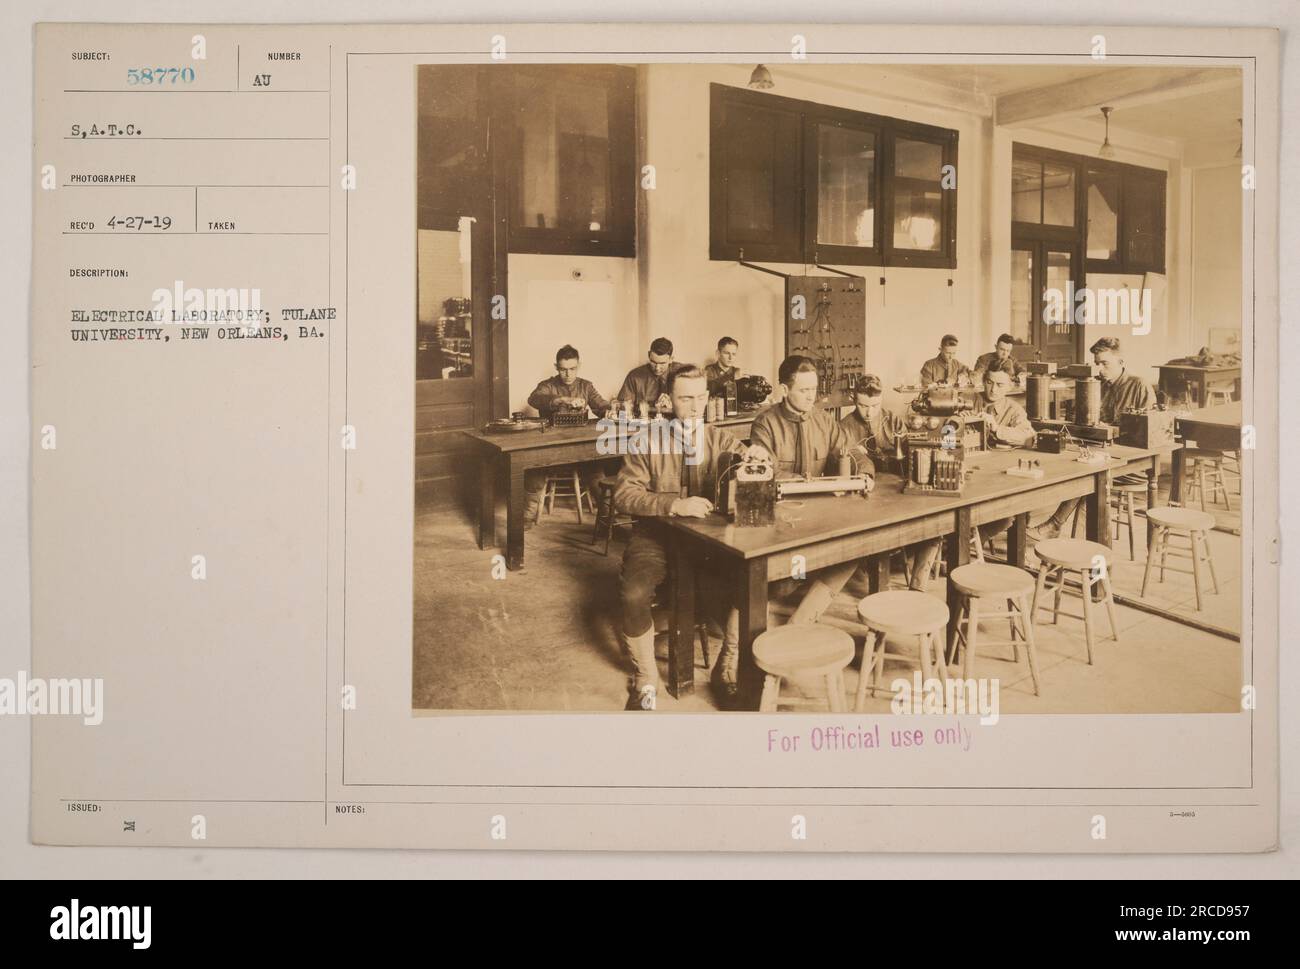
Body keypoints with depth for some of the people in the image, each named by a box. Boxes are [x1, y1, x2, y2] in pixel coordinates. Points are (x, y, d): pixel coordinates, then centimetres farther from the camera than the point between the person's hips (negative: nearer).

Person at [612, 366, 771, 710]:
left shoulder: (719, 439, 7)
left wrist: (755, 459, -23)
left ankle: (728, 667, 3)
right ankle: (645, 681, -4)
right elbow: (624, 494, -10)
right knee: (633, 594, -29)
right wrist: (674, 505, -24)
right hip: (656, 536, -2)